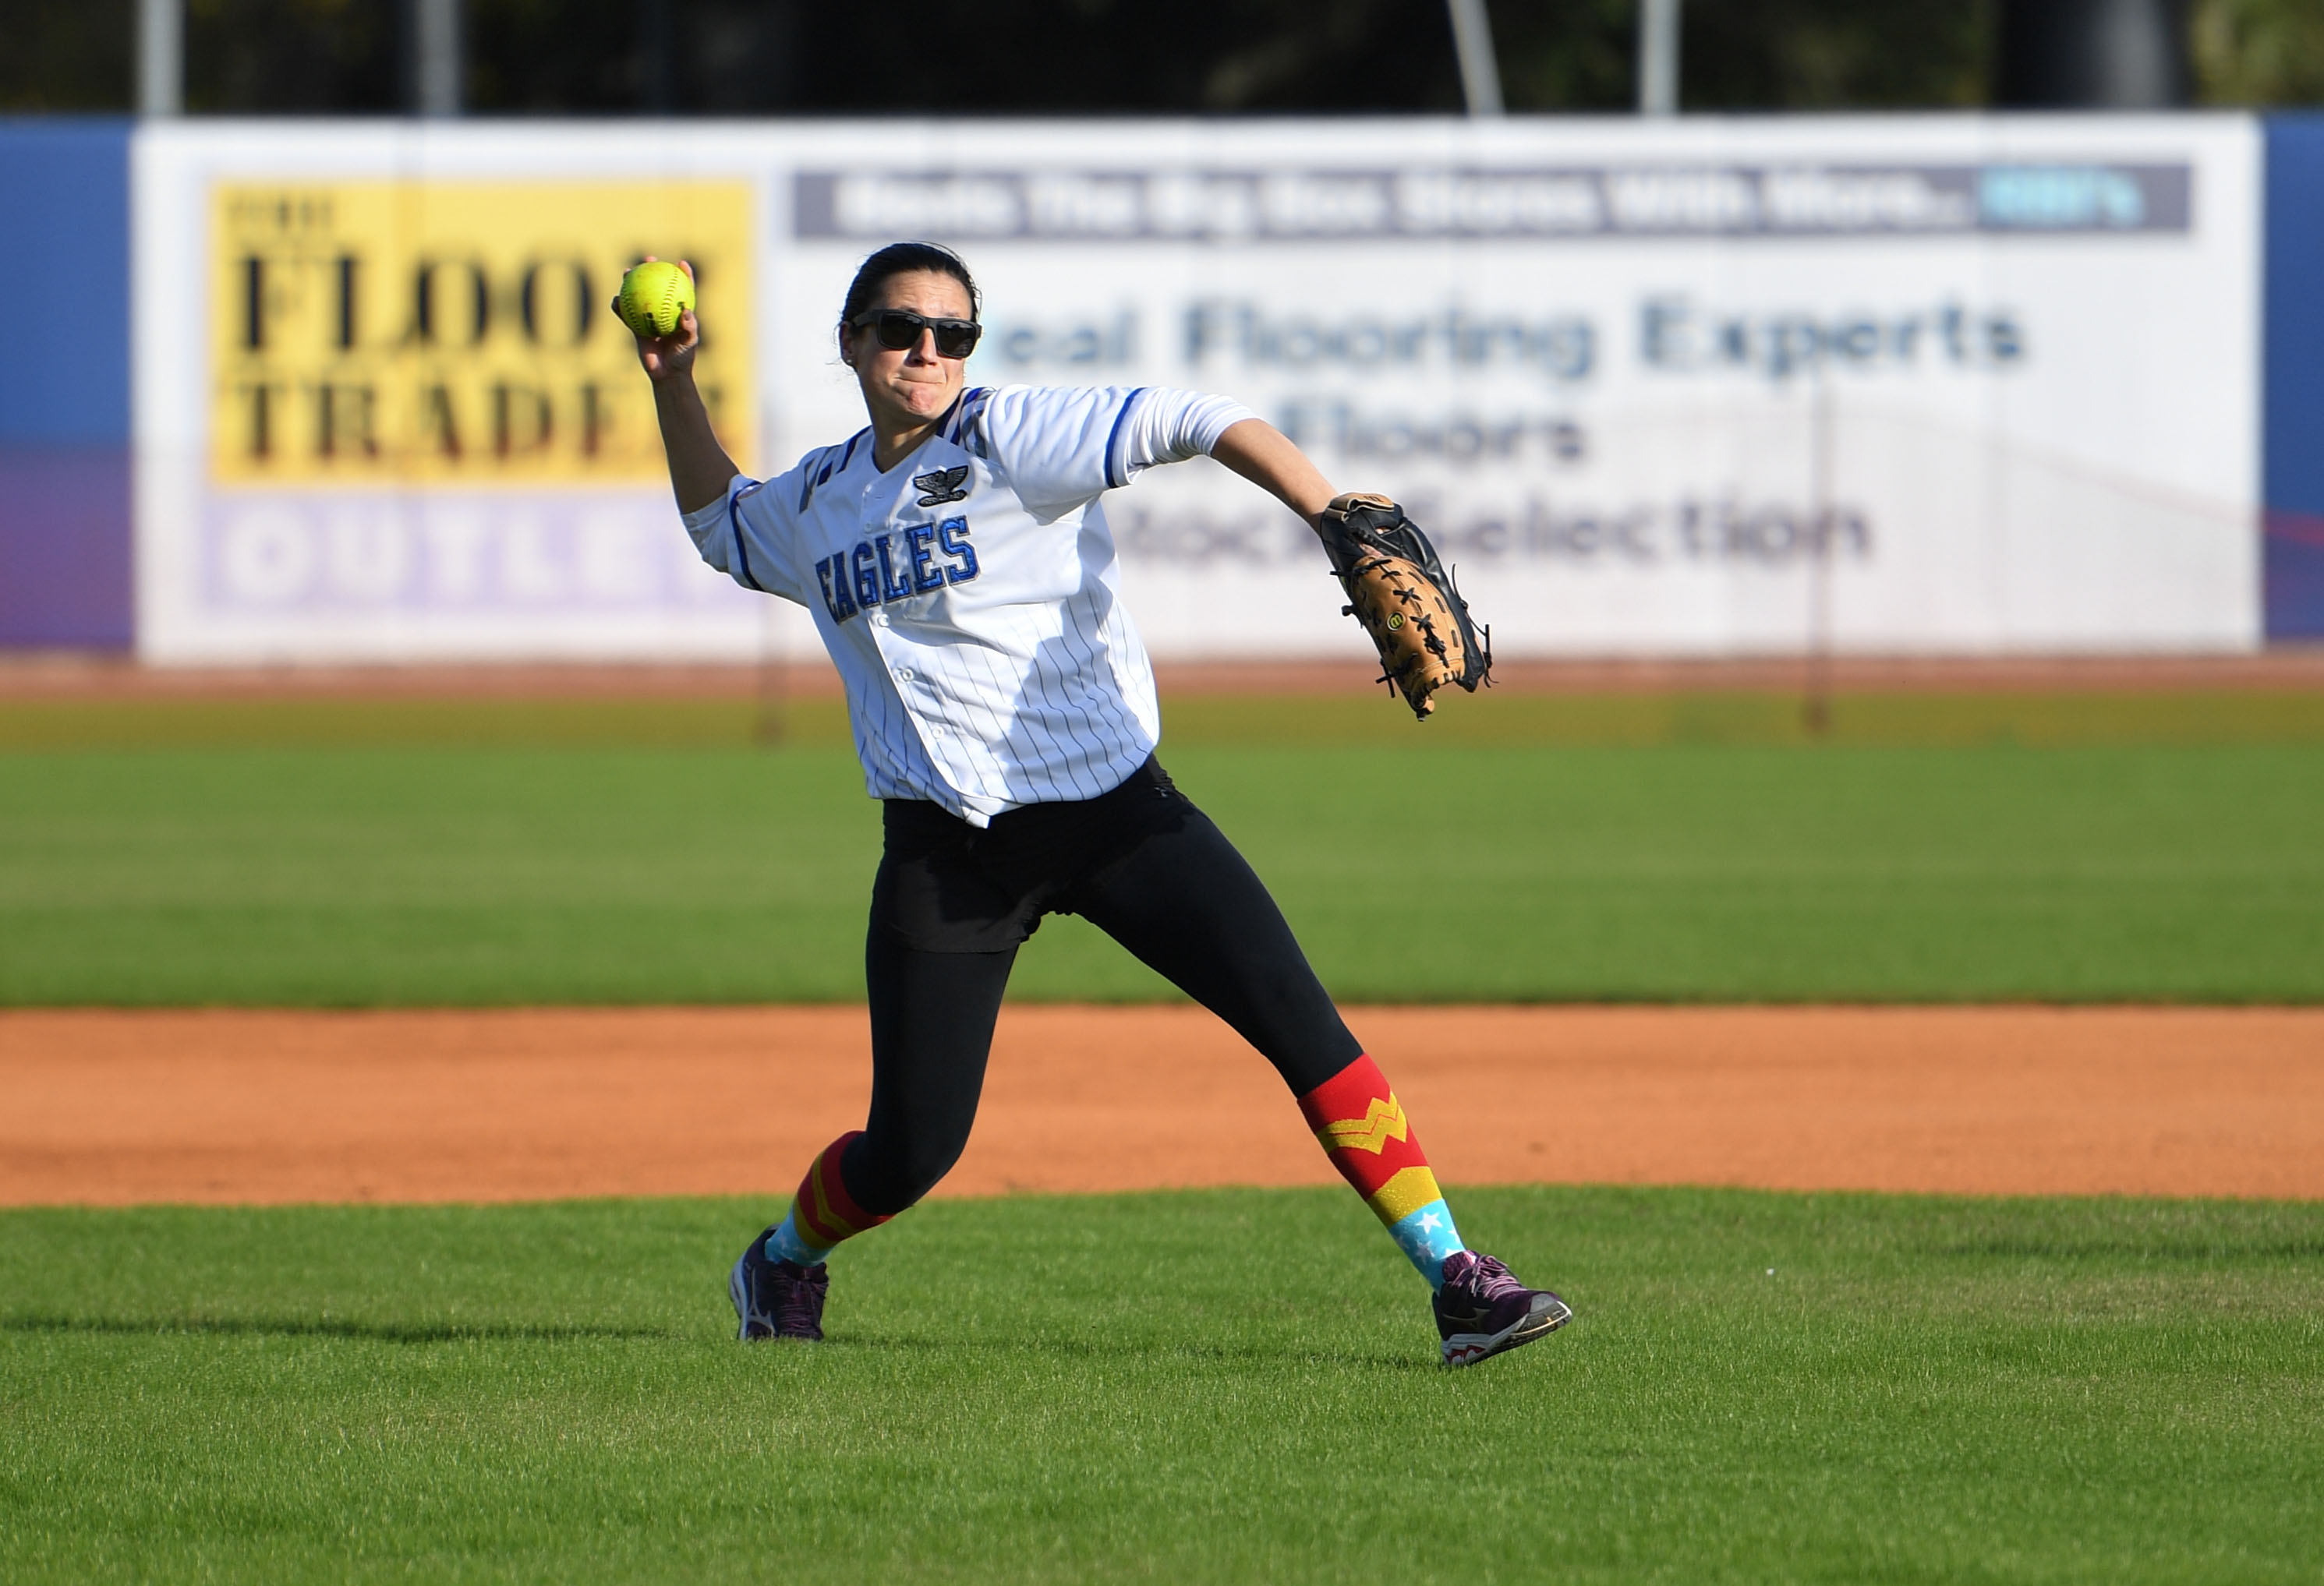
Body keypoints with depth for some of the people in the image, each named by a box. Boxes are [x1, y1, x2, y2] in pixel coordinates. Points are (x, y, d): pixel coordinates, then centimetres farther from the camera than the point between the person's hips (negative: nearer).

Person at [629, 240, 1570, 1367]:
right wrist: (673, 386, 22)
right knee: (910, 1152, 0)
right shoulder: (817, 503, 12)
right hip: (948, 846, 3)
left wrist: (1338, 521, -31)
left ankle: (1455, 1280, -13)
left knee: (1302, 1027, -16)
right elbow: (718, 524, 35)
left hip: (1115, 808, -3)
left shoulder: (1011, 437, -4)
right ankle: (786, 1258, 33)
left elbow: (1191, 425, -17)